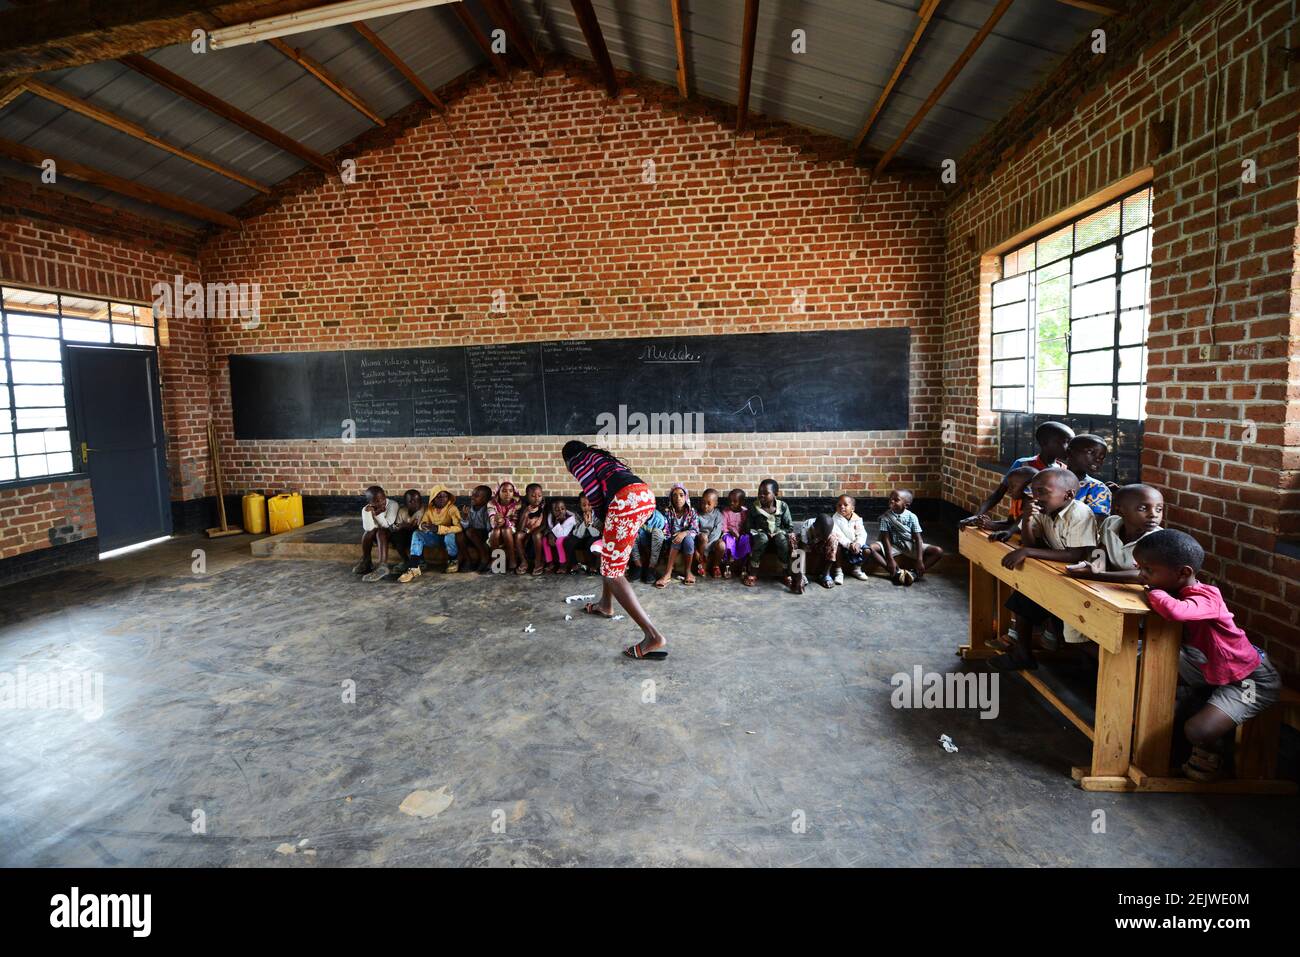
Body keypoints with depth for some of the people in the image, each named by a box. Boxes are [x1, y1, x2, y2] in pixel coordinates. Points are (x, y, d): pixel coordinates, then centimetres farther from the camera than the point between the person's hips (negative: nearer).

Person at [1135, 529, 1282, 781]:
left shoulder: (1205, 598, -32)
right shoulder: (1180, 590, -7)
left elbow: (1174, 611, -51)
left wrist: (1153, 592, -35)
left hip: (1251, 679, -8)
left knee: (1197, 731, -20)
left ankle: (1209, 754, 15)